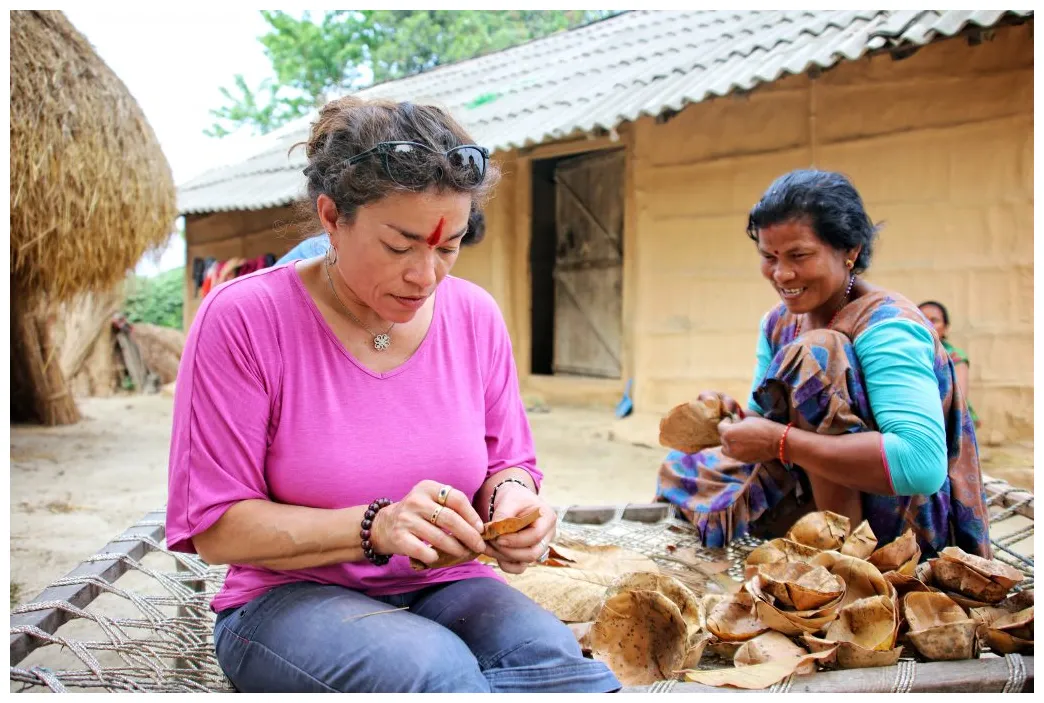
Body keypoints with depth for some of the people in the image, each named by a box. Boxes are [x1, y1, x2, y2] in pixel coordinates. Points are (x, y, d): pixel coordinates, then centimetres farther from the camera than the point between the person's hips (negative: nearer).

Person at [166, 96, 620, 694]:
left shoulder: (475, 315, 1)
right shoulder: (244, 318, -12)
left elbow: (507, 463, 12)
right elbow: (217, 528, -12)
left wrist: (511, 498, -13)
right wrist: (373, 526, -26)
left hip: (446, 588, 4)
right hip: (292, 598, -3)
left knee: (554, 658, -30)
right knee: (436, 667, -36)